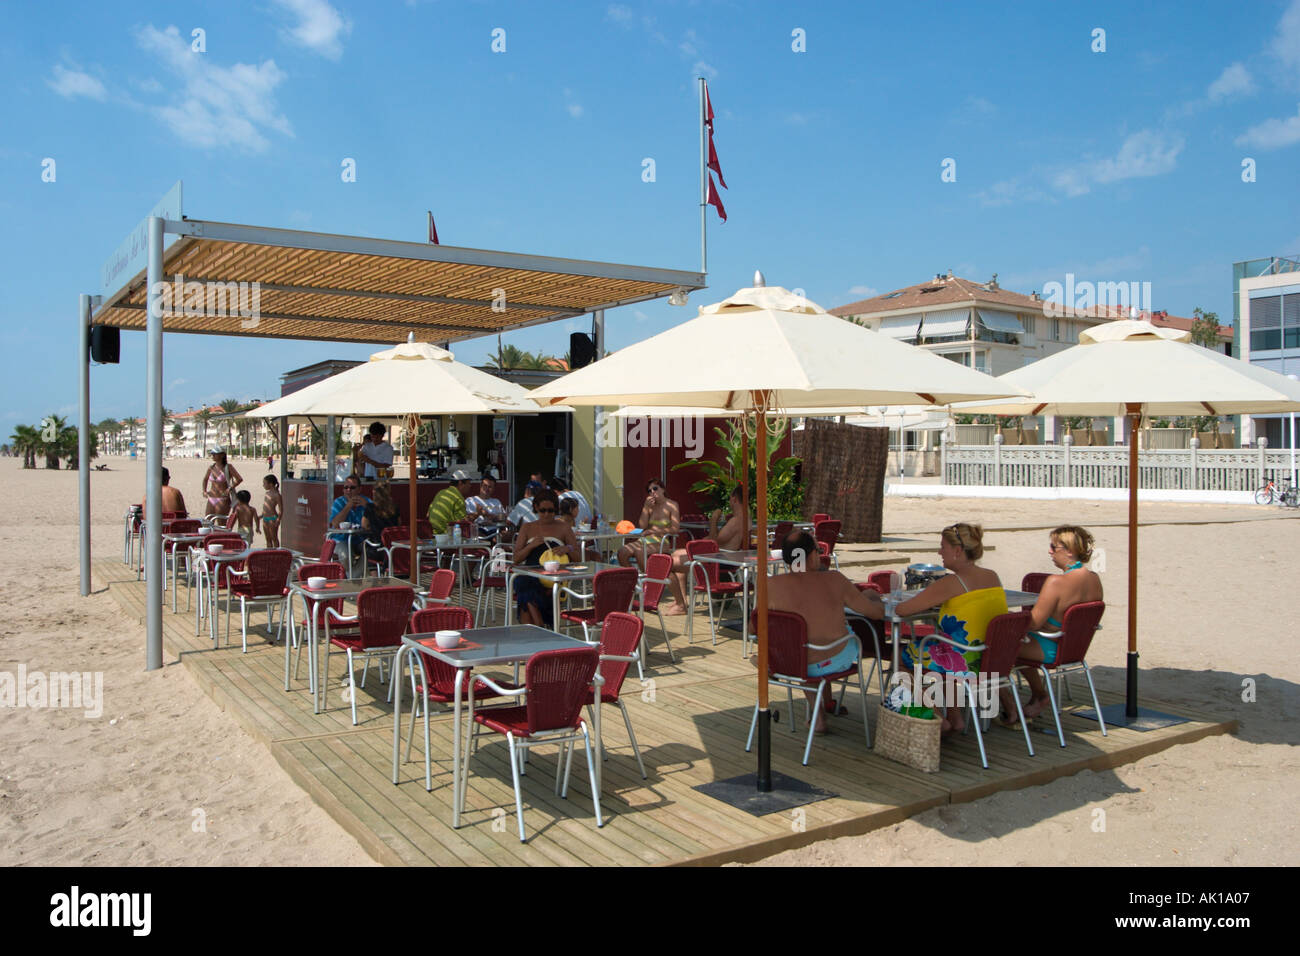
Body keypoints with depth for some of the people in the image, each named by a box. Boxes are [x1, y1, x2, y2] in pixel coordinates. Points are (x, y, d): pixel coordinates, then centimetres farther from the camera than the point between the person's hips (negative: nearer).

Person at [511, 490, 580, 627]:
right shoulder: (527, 528, 20)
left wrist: (568, 549, -11)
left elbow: (578, 557, 11)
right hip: (529, 574, 2)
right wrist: (531, 545, -4)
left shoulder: (563, 528, 16)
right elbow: (516, 559, 13)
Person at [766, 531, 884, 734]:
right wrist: (876, 600, 22)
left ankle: (819, 717, 41)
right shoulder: (833, 580, -14)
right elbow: (877, 613, -3)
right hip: (837, 661, -1)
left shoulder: (772, 585, -15)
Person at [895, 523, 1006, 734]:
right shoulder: (993, 577, 4)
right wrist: (937, 603, 15)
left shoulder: (952, 583, -19)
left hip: (967, 665, -8)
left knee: (902, 655, 13)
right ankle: (955, 716, 27)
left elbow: (902, 610, -15)